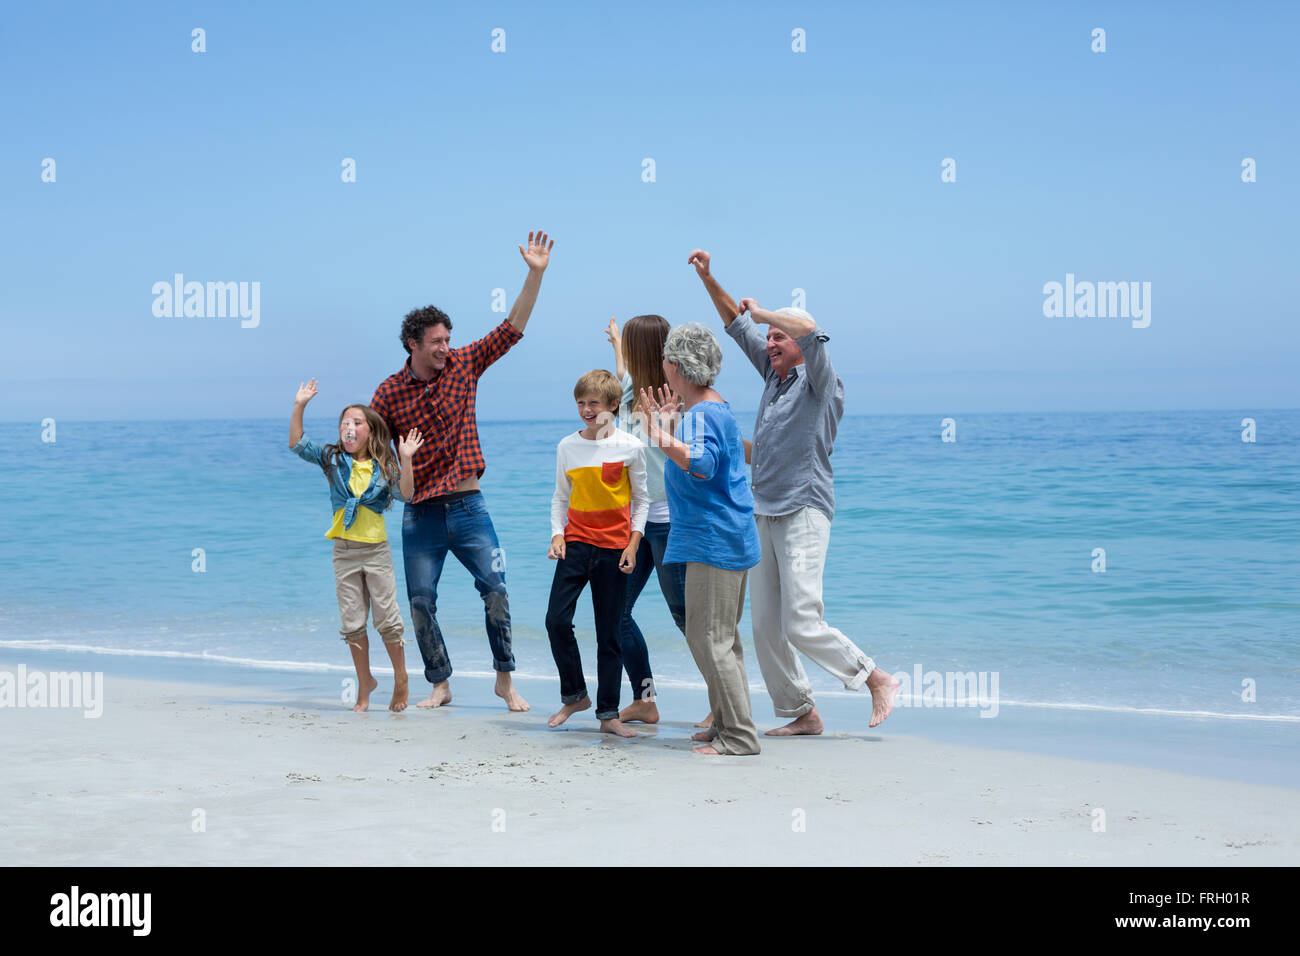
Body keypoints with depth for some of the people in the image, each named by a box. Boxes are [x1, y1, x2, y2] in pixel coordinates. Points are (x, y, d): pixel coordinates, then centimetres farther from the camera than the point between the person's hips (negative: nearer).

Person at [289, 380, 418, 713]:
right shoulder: (333, 459, 4)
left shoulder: (383, 466, 1)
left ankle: (400, 677, 17)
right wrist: (299, 407, -12)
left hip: (376, 550, -2)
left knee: (387, 619, -1)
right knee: (352, 623, 5)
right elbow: (297, 444, -3)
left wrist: (406, 459, -17)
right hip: (344, 551, 2)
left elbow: (406, 493, -7)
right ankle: (365, 683, 19)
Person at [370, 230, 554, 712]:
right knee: (421, 601, 1)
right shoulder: (390, 392, -1)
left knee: (495, 589, -8)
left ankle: (505, 680, 4)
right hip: (420, 513, 0)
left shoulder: (464, 365, 2)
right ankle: (440, 684, 15)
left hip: (467, 505, 0)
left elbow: (512, 327, -1)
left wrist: (535, 273, -9)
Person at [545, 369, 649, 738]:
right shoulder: (567, 446, 6)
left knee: (609, 634, 1)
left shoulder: (629, 447, -2)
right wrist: (557, 534, 0)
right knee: (556, 619, -11)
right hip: (576, 542, 2)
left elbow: (641, 499, 4)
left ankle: (608, 714, 9)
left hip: (614, 548, -2)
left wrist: (633, 544, -5)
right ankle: (574, 696, 9)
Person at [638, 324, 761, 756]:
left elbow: (701, 464, -35)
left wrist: (664, 439, -48)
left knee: (707, 638, -8)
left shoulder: (702, 414, -16)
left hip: (713, 542, -11)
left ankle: (739, 735, -7)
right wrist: (669, 424, 40)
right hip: (731, 539, 11)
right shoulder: (717, 406, 16)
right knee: (720, 637, 17)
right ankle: (729, 723, 23)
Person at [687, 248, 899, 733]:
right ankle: (803, 712, 11)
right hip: (765, 512, 8)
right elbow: (737, 325, 23)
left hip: (804, 511, -8)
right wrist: (708, 279, 16)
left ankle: (878, 680, 0)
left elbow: (808, 328, -24)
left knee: (802, 624, -14)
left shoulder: (819, 382, -5)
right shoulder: (774, 375, 16)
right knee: (765, 626, 4)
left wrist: (762, 313, -12)